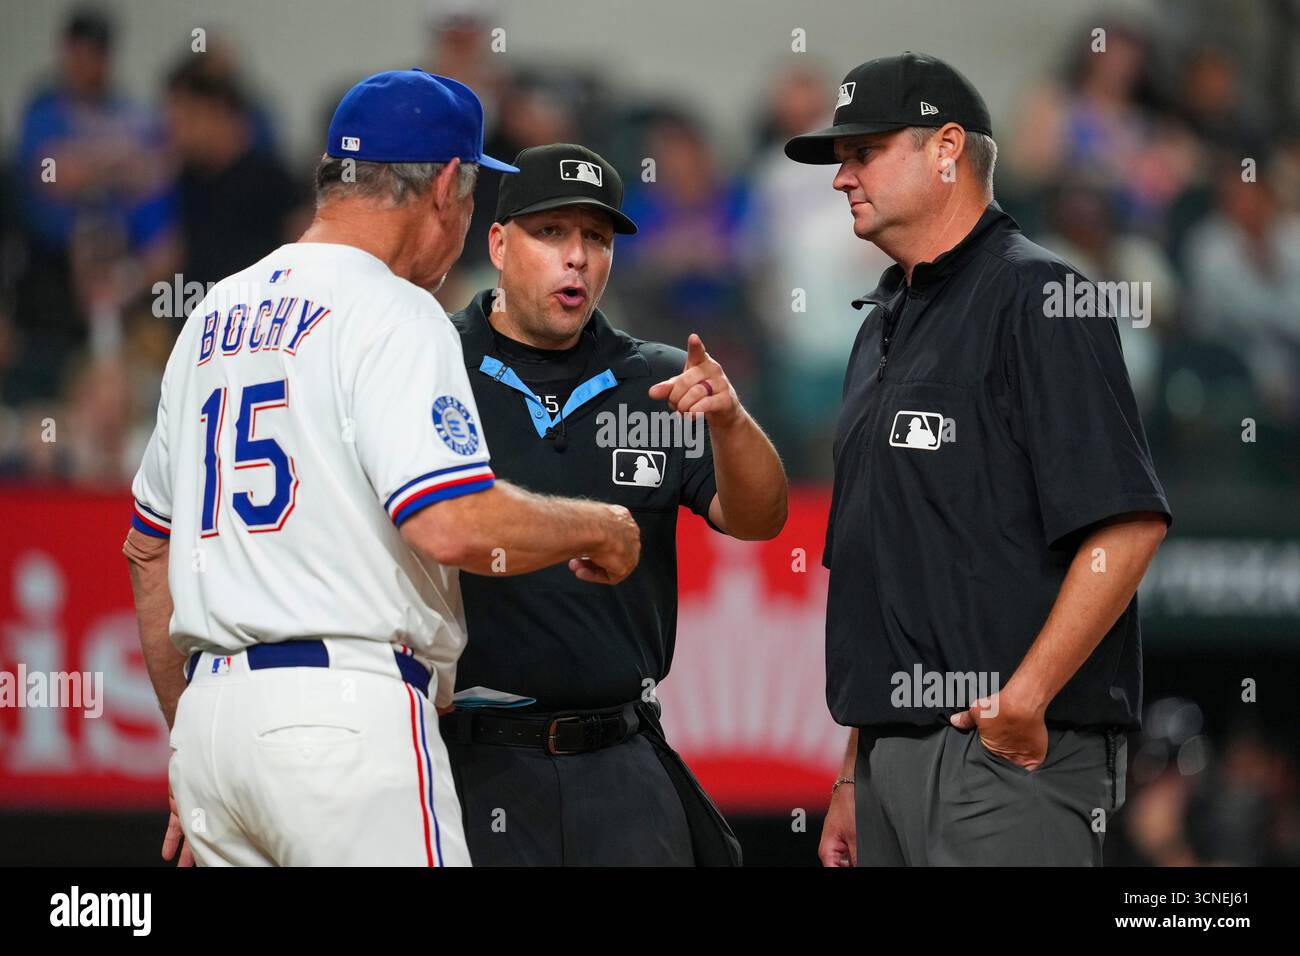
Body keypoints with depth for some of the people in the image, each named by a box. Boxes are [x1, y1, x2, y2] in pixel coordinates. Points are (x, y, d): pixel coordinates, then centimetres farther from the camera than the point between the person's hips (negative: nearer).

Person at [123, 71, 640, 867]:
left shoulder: (214, 316, 19)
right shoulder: (392, 312, -7)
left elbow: (150, 549, 25)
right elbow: (453, 526, -21)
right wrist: (599, 527, -3)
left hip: (209, 712, 8)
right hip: (345, 710, -8)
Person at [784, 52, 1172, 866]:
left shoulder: (1034, 297, -7)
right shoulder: (884, 326, 21)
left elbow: (1129, 524, -17)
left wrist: (1026, 696, -21)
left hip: (1007, 748, -9)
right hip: (892, 751, 9)